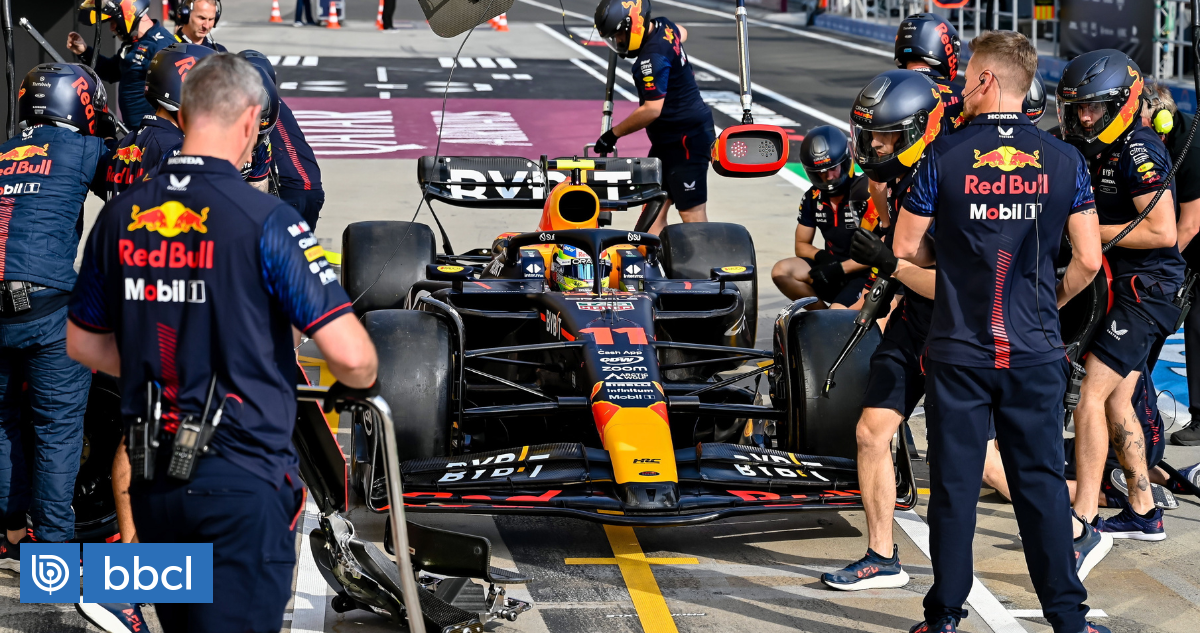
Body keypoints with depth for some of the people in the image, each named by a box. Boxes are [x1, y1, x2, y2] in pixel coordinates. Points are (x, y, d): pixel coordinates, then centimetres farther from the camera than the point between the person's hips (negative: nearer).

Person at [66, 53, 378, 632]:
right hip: (243, 480, -6)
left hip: (153, 480, 6)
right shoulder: (264, 220, -15)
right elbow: (350, 354, -18)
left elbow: (83, 343, 15)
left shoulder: (120, 216, 2)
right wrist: (359, 384, 4)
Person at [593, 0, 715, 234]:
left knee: (692, 215, -8)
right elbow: (682, 34, 30)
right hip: (668, 139, 10)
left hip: (686, 138, -10)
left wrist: (614, 133, -16)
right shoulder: (663, 27, 5)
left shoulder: (652, 58, -24)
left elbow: (652, 110, -26)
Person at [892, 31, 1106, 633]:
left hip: (958, 351, -1)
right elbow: (1088, 261, 0)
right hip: (1035, 352, 1)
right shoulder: (1064, 161, -1)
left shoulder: (944, 157, -6)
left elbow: (906, 248, 1)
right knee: (1042, 481, 9)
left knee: (954, 483, 6)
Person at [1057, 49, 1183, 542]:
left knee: (1091, 394, -13)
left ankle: (1084, 516, -12)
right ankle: (1143, 512, 23)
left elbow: (1163, 232, -23)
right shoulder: (1092, 150, 11)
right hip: (1119, 290, 10)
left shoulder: (1139, 151, -17)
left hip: (1145, 291, -10)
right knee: (1116, 401, 13)